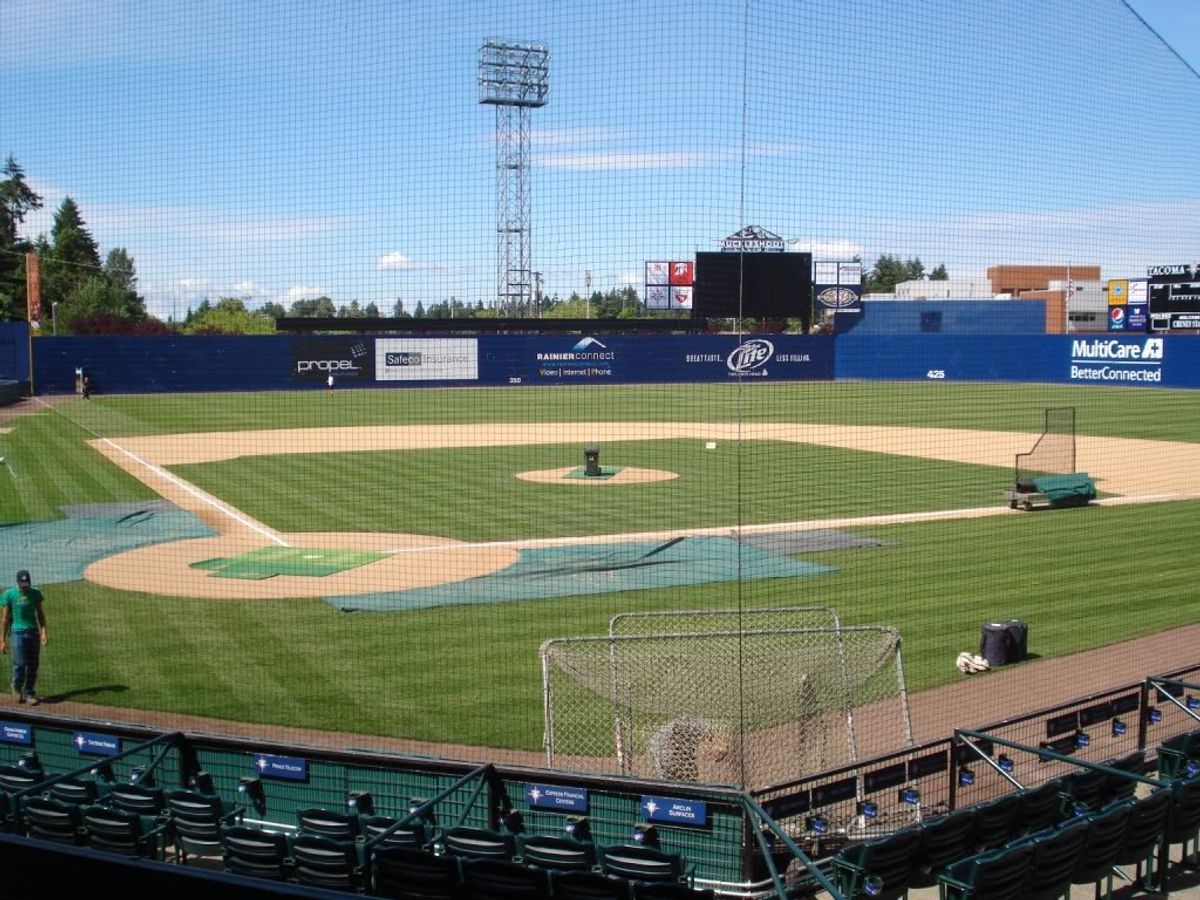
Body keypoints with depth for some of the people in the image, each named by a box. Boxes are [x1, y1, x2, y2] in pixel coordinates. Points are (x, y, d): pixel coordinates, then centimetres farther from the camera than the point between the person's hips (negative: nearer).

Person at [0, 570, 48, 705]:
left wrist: (43, 632, -3)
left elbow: (41, 615, 10)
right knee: (20, 664, -9)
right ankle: (16, 687, 19)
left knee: (33, 666, 2)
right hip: (18, 633, -3)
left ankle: (28, 693, 14)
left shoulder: (35, 594, 6)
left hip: (34, 633, 3)